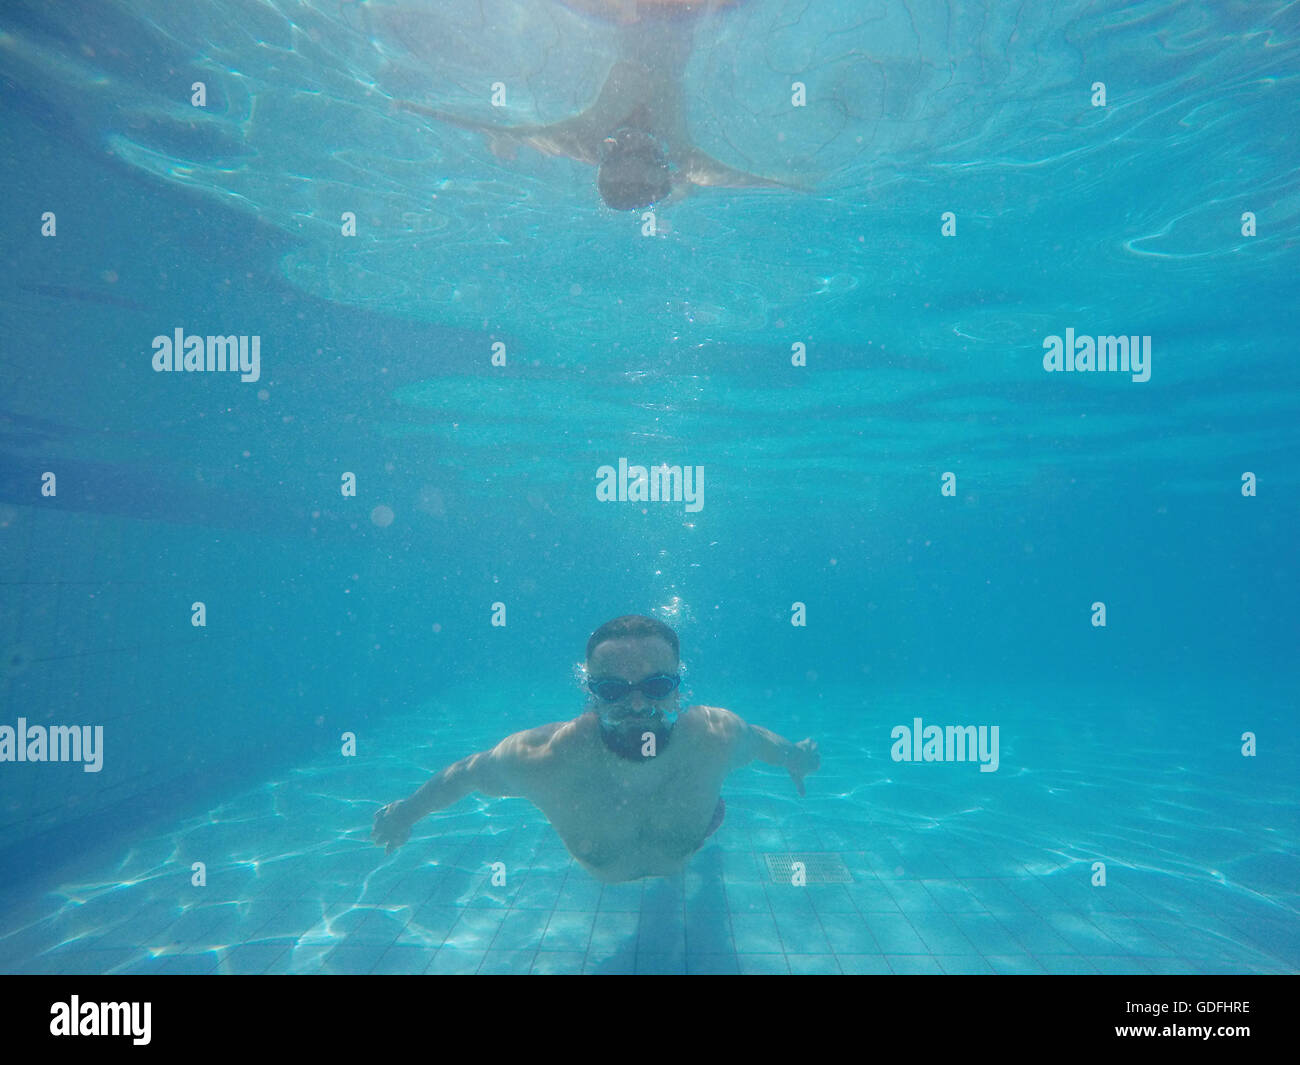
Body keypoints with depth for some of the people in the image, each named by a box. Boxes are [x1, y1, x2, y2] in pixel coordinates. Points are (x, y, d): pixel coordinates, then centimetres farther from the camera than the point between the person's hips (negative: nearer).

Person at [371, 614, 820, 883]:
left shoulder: (718, 736, -42)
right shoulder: (540, 760, -47)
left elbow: (759, 739, -18)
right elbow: (467, 773, -27)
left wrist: (795, 757, 4)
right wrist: (406, 812, -9)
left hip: (694, 841, 1)